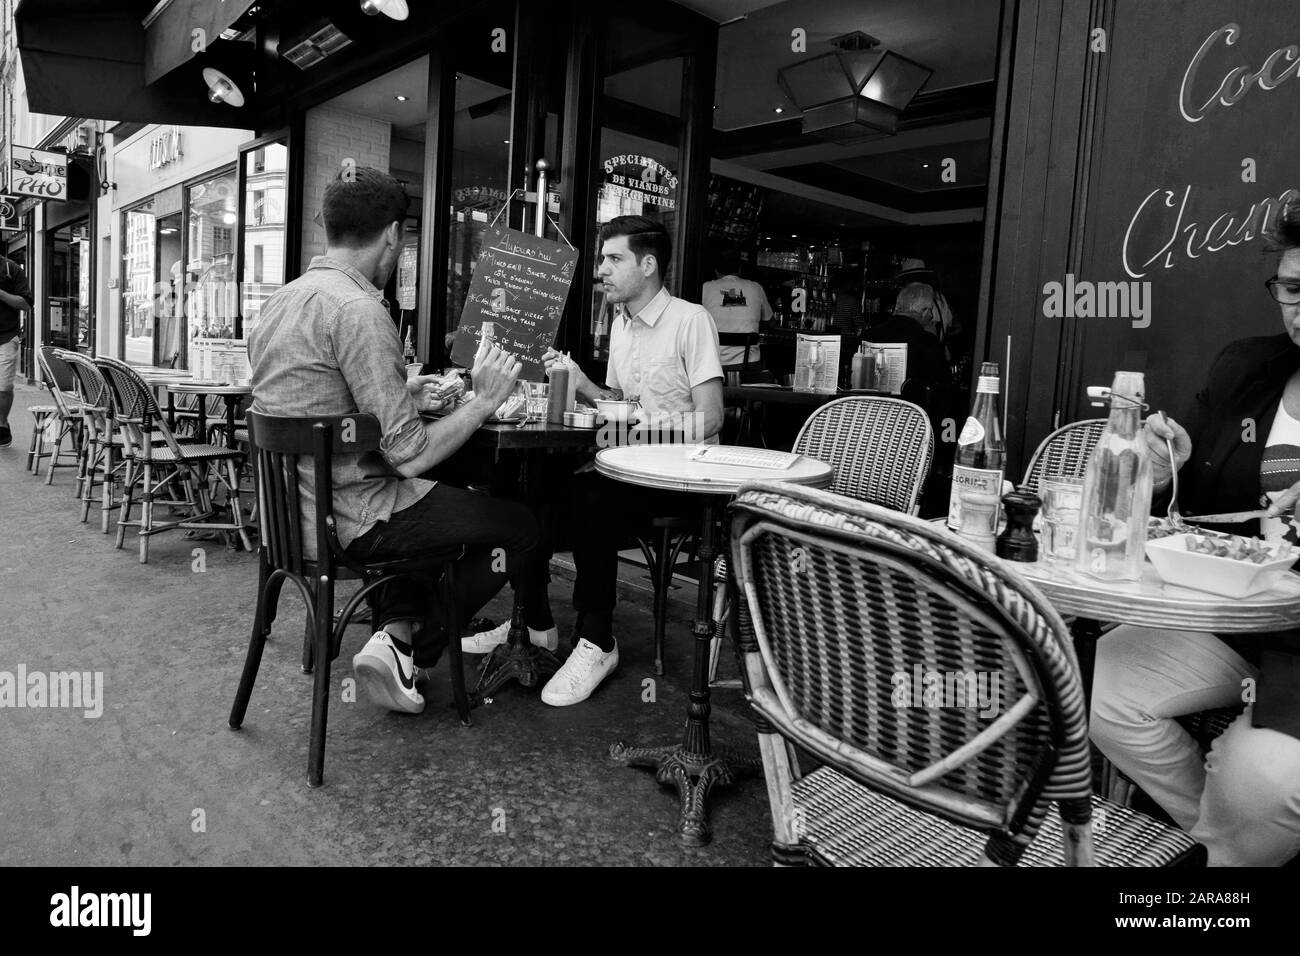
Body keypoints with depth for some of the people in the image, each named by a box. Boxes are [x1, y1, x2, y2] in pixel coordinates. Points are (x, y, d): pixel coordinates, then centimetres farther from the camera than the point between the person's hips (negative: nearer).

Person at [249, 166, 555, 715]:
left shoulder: (282, 300, 8)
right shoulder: (359, 310, -21)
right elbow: (409, 456, -22)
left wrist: (400, 398, 20)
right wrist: (484, 401, -10)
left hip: (291, 513, 10)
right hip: (349, 521, -10)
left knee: (441, 505, 33)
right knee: (519, 526, 2)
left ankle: (397, 630, 16)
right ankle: (411, 650, 8)